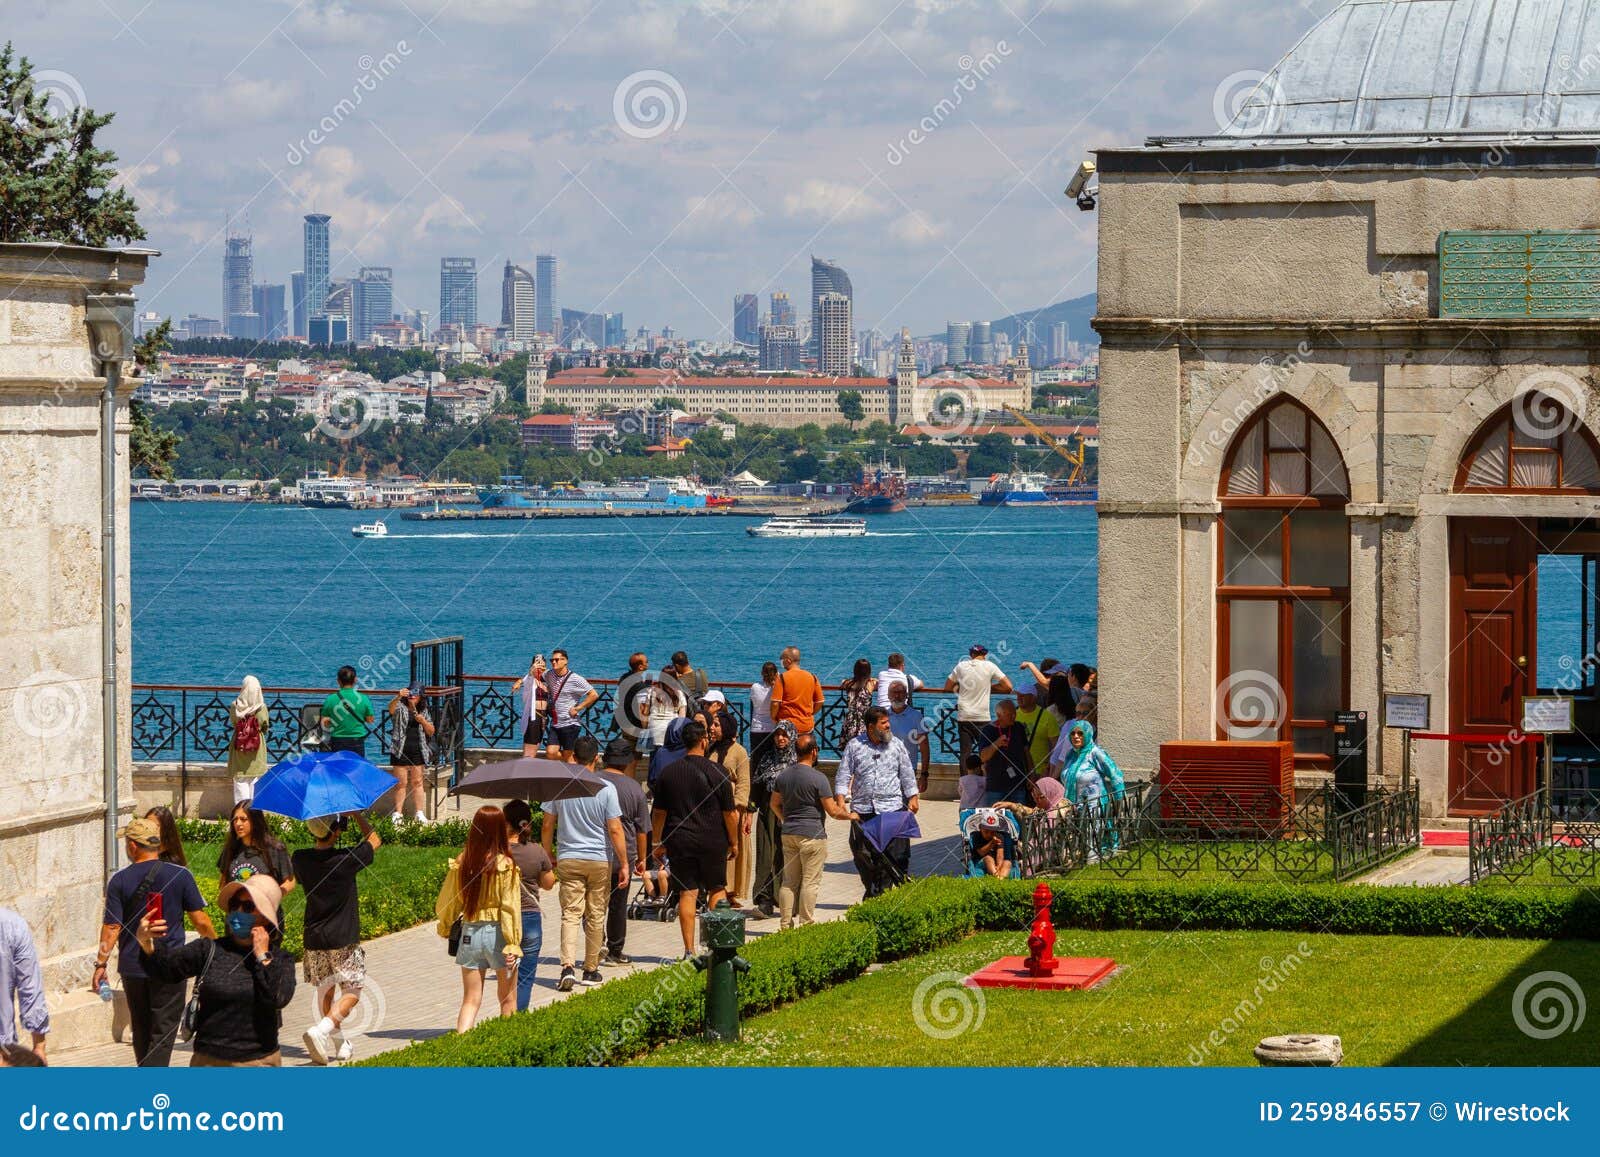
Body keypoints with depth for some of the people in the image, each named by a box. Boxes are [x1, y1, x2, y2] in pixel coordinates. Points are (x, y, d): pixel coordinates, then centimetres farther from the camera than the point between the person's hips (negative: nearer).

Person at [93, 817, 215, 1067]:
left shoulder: (119, 881, -4)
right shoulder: (180, 876, -5)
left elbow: (112, 927, -8)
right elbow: (200, 920, -2)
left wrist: (101, 964, -2)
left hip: (132, 968, 2)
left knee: (142, 1032, 17)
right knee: (163, 1032, 0)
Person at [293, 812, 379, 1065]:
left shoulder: (300, 859, -4)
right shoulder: (346, 859, -15)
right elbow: (374, 840, 2)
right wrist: (355, 814, 13)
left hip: (314, 939, 5)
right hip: (344, 940, -5)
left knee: (324, 989, 18)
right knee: (352, 992, 2)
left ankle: (338, 1043, 24)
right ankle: (321, 1030, -18)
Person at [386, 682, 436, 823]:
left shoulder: (423, 711, 12)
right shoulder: (400, 708, 0)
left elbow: (431, 731, 11)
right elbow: (391, 708, -25)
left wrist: (423, 721, -8)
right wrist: (398, 697, -45)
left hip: (417, 752, 3)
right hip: (400, 752, -3)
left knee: (417, 783, 5)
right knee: (401, 783, -1)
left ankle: (419, 813, 9)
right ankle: (398, 813, 3)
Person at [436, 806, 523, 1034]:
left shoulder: (460, 863, -2)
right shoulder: (505, 865, -14)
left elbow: (447, 902, 7)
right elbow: (510, 906, -15)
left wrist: (444, 926, 25)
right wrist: (512, 944, -13)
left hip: (470, 932, 3)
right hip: (498, 933, -3)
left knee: (470, 1000, 8)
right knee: (508, 999, 13)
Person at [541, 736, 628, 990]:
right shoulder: (606, 789, -8)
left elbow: (547, 827, 3)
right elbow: (615, 830, -9)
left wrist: (549, 859, 16)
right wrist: (624, 864, -2)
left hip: (568, 860, 1)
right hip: (600, 861, -1)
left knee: (570, 914, -1)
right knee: (595, 916, 10)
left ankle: (567, 967, -18)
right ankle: (591, 970, 16)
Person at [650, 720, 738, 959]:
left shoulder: (668, 773, 2)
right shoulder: (716, 773, -7)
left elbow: (658, 813, 7)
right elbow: (730, 814, -4)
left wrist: (658, 843, 18)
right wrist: (733, 842, 9)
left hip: (679, 842, 2)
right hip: (712, 841, -2)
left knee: (686, 894, 3)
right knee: (717, 889, 16)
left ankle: (689, 950, 0)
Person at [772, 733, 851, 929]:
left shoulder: (783, 775, 6)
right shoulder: (818, 778, -13)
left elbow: (774, 804, 18)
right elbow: (833, 811, -11)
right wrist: (849, 815, 6)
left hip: (789, 833, 6)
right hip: (812, 835, -6)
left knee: (789, 881, 11)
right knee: (810, 882, -1)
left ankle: (785, 924, 11)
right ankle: (806, 924, -1)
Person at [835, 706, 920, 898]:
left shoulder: (896, 745, 8)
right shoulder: (854, 746, 4)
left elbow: (907, 775, 12)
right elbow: (842, 776, 4)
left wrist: (912, 798, 3)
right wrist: (841, 801, -7)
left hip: (893, 808, 0)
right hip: (862, 809, 0)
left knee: (897, 852, -6)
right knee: (863, 853, 3)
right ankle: (872, 891, 18)